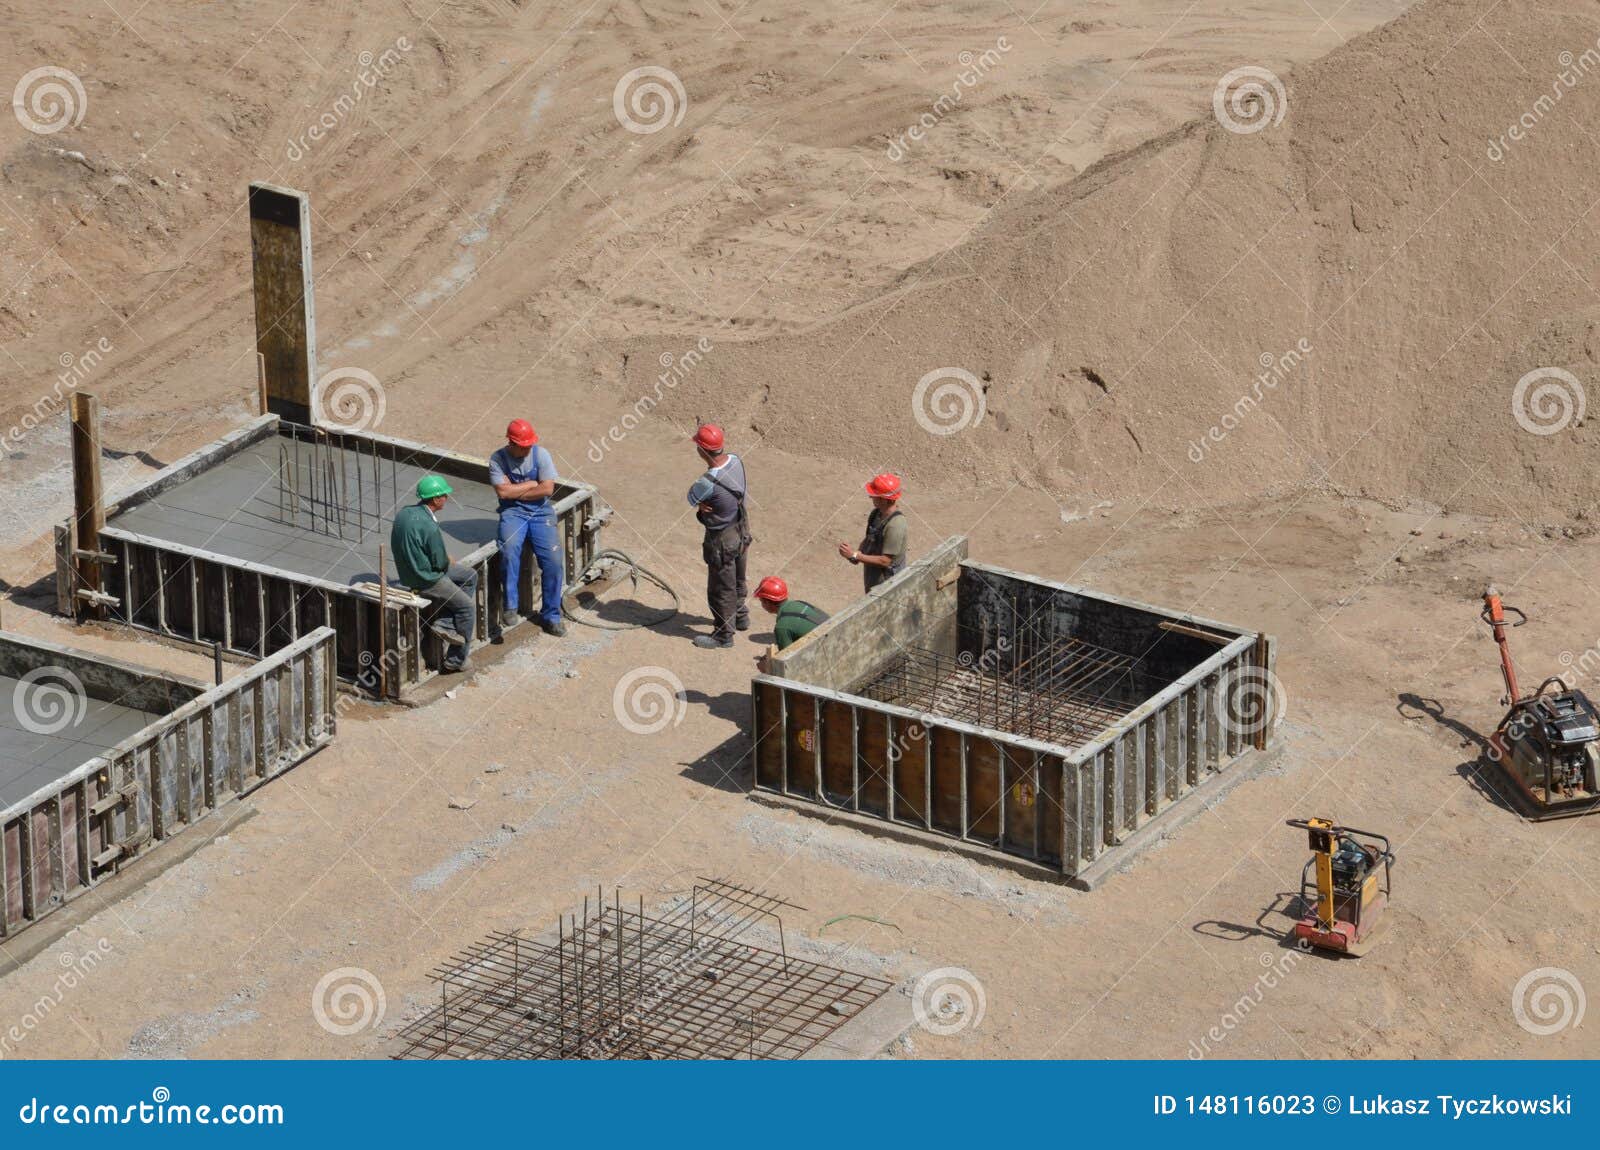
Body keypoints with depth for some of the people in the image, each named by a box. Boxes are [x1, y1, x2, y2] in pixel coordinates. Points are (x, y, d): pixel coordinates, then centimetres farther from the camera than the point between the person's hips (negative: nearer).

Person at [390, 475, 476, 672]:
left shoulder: (403, 513, -2)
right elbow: (440, 562, -20)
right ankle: (456, 660, 15)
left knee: (470, 576, 19)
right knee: (468, 607, 7)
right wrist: (448, 561, 6)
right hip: (425, 580, -9)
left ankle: (447, 624, 12)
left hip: (407, 571, 9)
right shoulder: (428, 526, -28)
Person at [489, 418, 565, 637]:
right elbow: (503, 491, -13)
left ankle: (550, 615, -1)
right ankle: (509, 606, -24)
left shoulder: (541, 454, -1)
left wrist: (515, 490, -7)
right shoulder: (498, 459, -3)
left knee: (553, 559, -14)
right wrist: (532, 484, -6)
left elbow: (547, 488, -9)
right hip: (513, 512, -2)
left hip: (541, 512, 2)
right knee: (509, 548, -32)